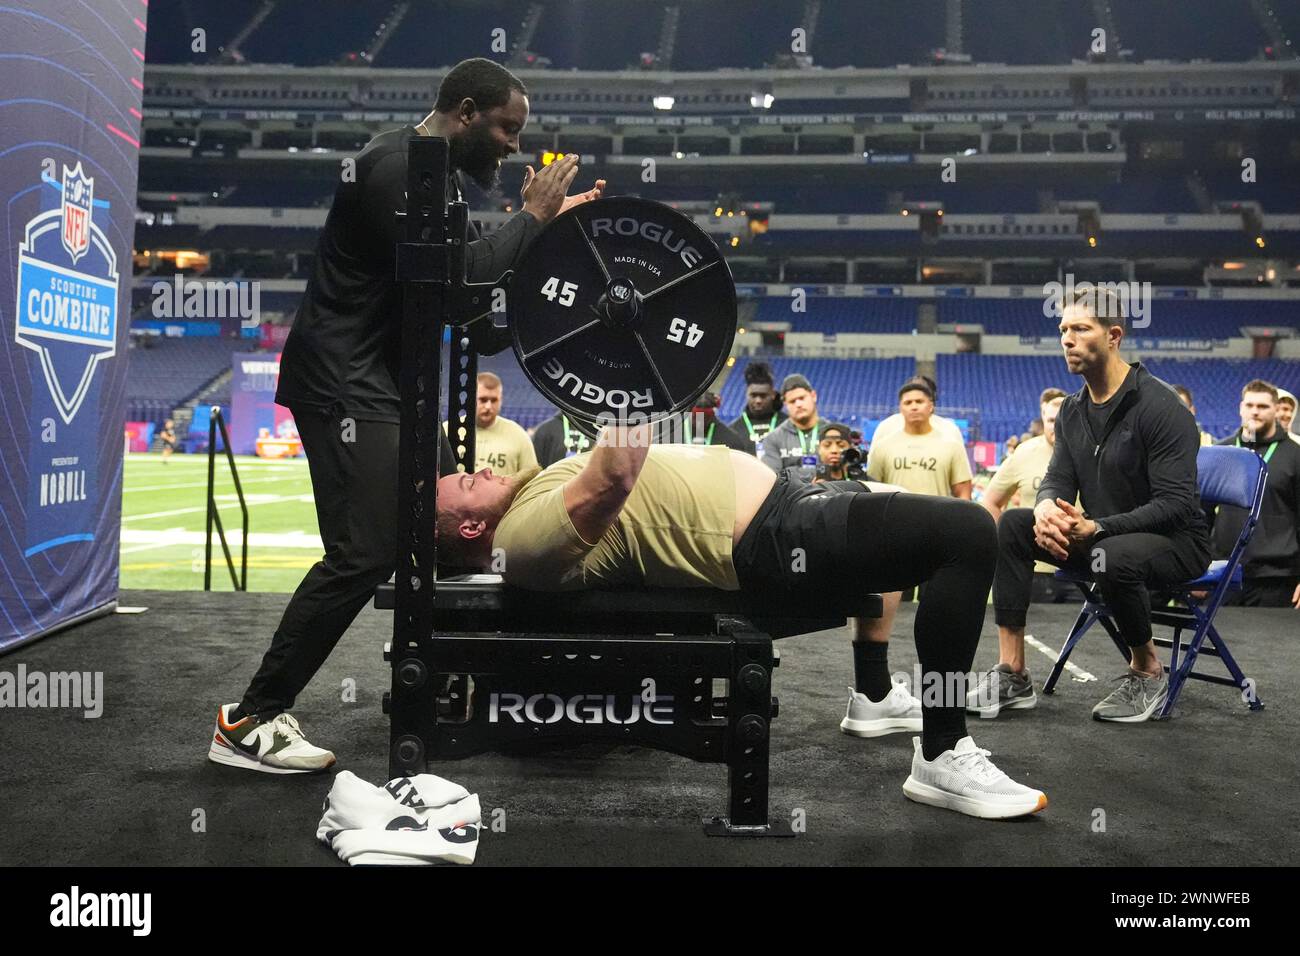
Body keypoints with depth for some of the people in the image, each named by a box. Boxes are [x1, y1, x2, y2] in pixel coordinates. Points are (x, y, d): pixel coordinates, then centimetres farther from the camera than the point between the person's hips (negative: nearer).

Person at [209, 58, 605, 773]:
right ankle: (250, 722, -9)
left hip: (386, 380, 11)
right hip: (347, 382, -11)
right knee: (365, 551, -18)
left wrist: (538, 219, 11)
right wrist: (531, 217, -15)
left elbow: (458, 276, 20)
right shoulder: (399, 166, -17)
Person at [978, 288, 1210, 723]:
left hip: (1174, 541, -7)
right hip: (1101, 537, 7)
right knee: (1012, 525, -13)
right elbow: (1058, 479, 3)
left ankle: (1147, 670, -8)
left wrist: (1097, 528, -33)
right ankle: (1012, 675, -15)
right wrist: (1046, 509, -22)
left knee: (1114, 556, -39)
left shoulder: (1160, 406, -18)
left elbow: (1176, 504, -23)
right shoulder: (1073, 410, 6)